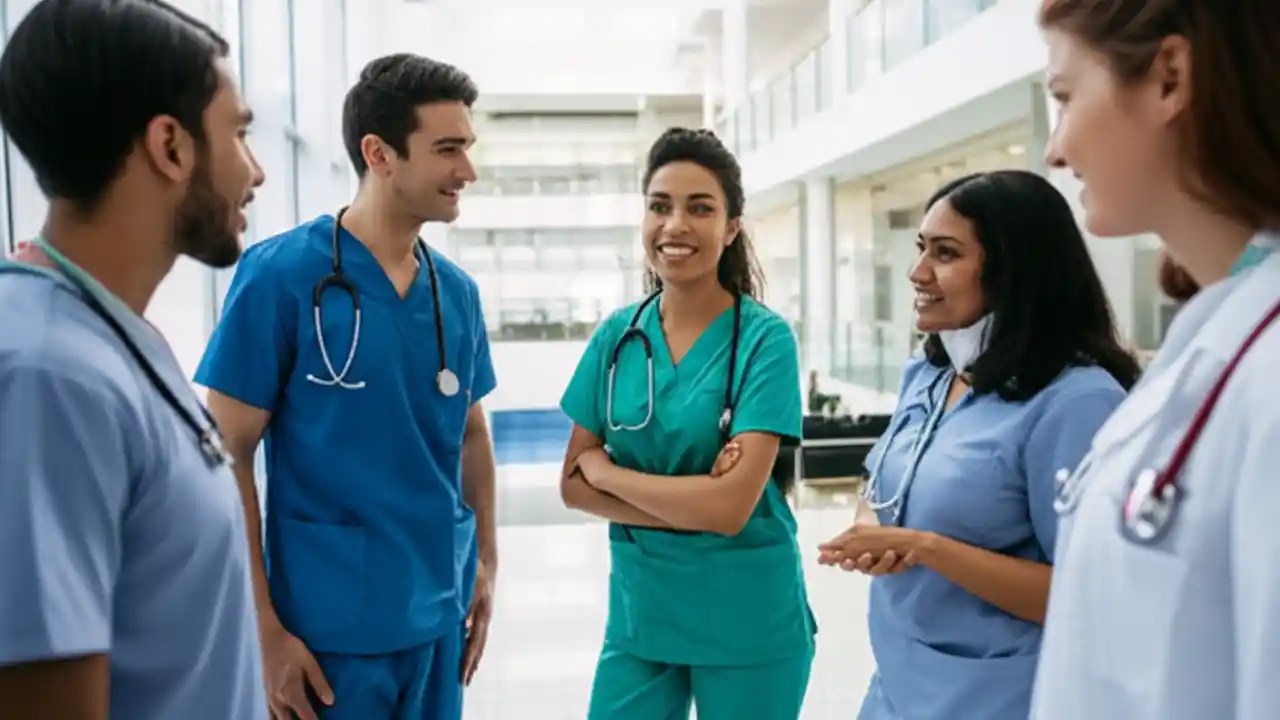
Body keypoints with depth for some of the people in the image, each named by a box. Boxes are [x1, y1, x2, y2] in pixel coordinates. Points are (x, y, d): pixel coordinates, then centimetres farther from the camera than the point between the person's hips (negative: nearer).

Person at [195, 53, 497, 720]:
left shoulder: (457, 290, 3)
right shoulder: (280, 273, -12)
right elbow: (226, 457, -11)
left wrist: (486, 563, 10)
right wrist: (261, 626, -12)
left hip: (440, 616, 5)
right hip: (331, 625, -5)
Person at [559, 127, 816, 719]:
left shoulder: (765, 338, -14)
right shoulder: (617, 334, -1)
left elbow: (732, 505, -22)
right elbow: (573, 486, -2)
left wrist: (606, 469, -11)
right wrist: (687, 508, -16)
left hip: (747, 624, -3)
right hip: (638, 611, 3)